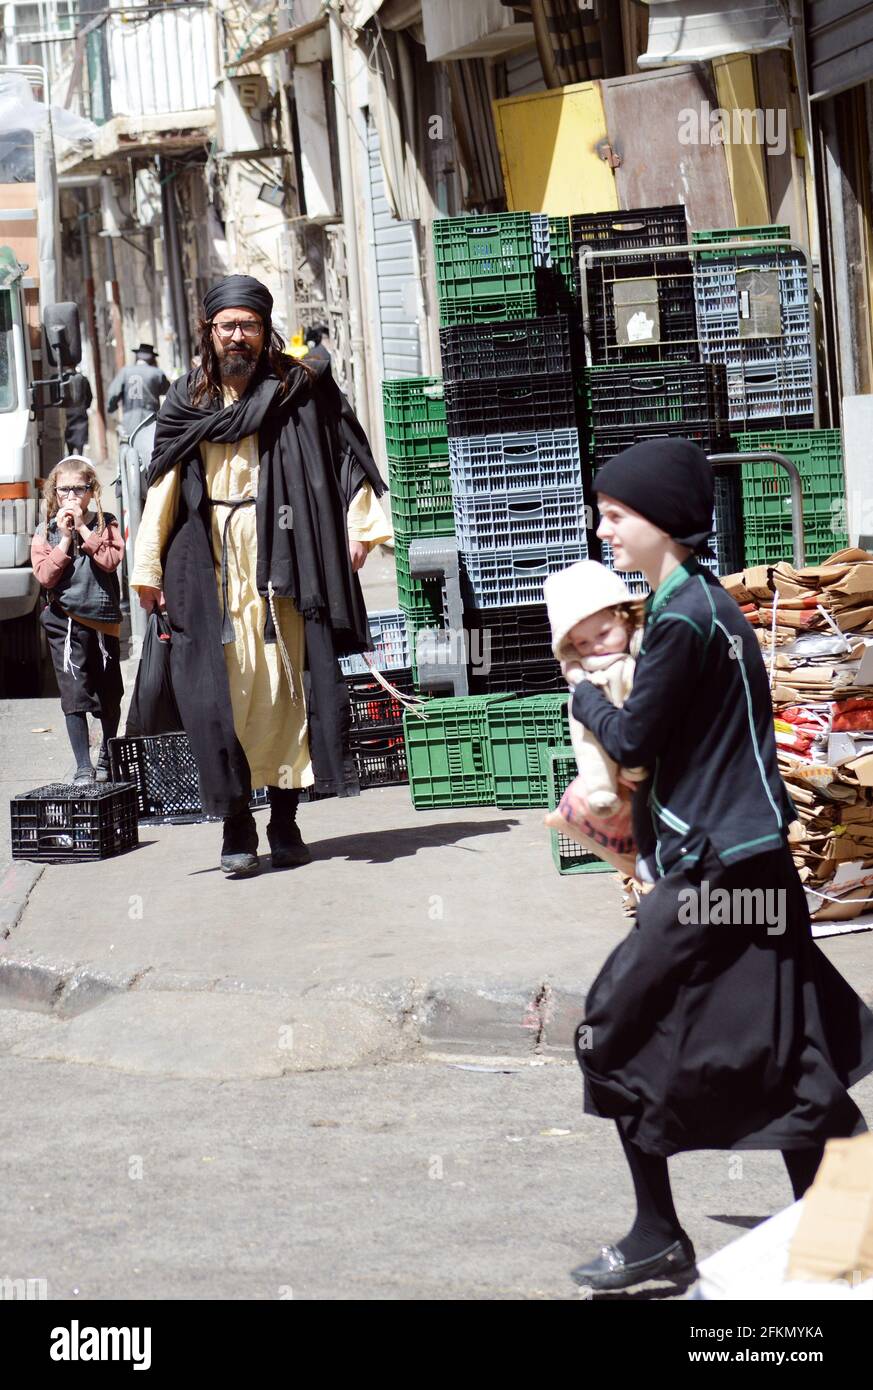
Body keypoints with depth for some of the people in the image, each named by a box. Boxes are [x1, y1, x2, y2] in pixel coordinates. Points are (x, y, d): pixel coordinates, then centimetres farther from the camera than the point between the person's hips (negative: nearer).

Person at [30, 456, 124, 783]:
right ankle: (83, 767, -9)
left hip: (104, 620, 1)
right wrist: (65, 539, -12)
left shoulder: (105, 524, 3)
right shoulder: (46, 531, 4)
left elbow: (111, 560, -14)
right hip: (66, 623, -1)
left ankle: (108, 759, 30)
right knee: (75, 695, -9)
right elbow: (45, 575, -9)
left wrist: (84, 529, -15)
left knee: (109, 695, 12)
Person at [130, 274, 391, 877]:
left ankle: (285, 822, 6)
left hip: (282, 558, -1)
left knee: (287, 686, -1)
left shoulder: (302, 389, 5)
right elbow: (164, 484, 9)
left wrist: (362, 526, -8)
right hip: (213, 566, 1)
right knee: (221, 689, -8)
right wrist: (148, 563, 4)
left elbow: (347, 455, 3)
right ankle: (237, 826, -4)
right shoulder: (189, 403, 11)